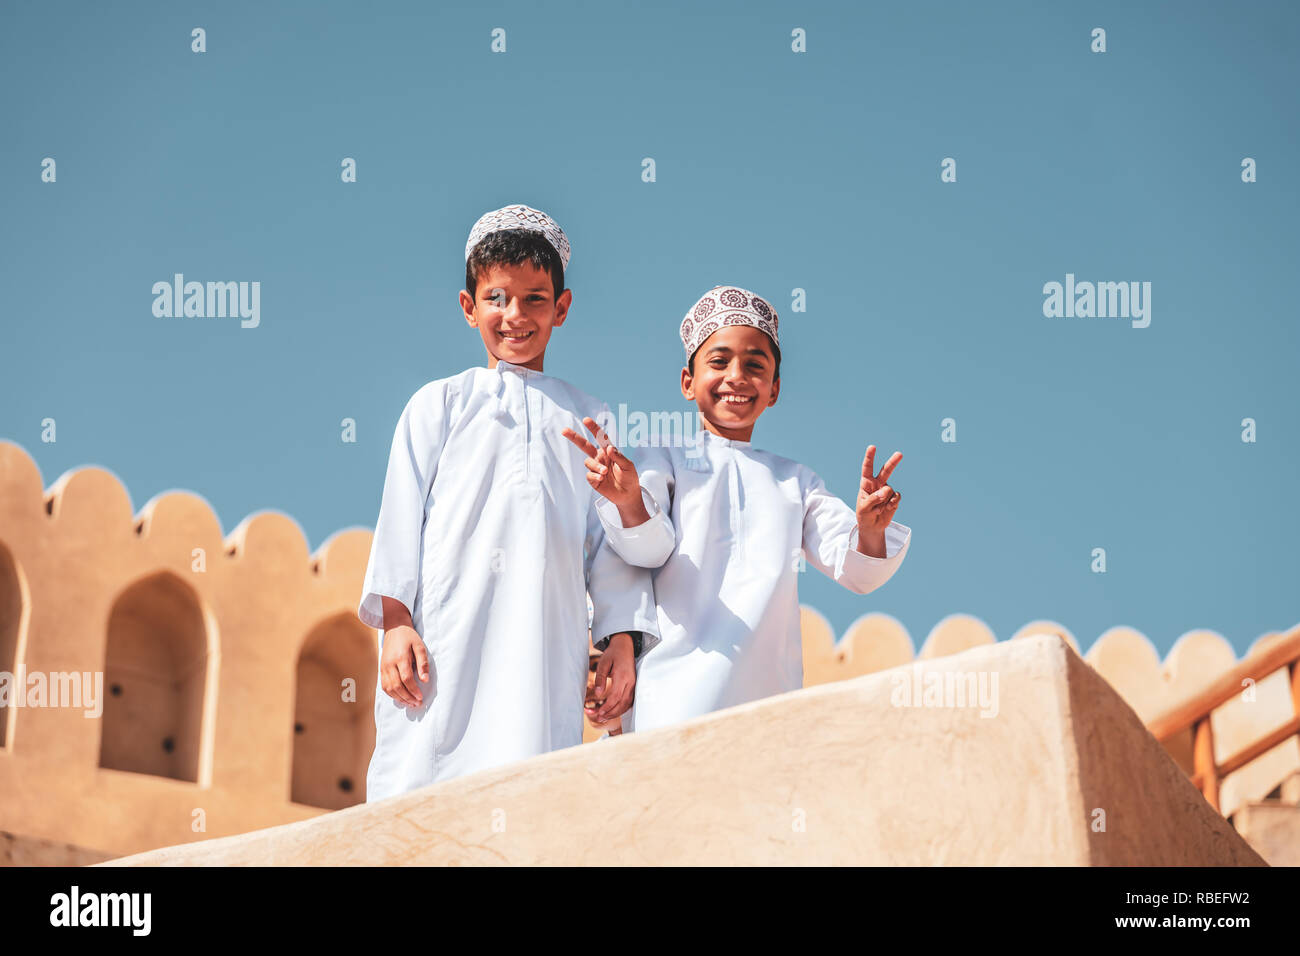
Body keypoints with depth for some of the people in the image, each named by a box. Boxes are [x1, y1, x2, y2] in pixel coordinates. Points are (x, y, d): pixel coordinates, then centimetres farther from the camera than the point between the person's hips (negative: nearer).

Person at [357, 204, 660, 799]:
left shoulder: (589, 421, 20)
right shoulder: (438, 405, 16)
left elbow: (612, 543, 15)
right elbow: (401, 515, 9)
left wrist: (622, 642, 4)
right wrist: (396, 621, -2)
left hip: (544, 652, 1)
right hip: (441, 646, -1)